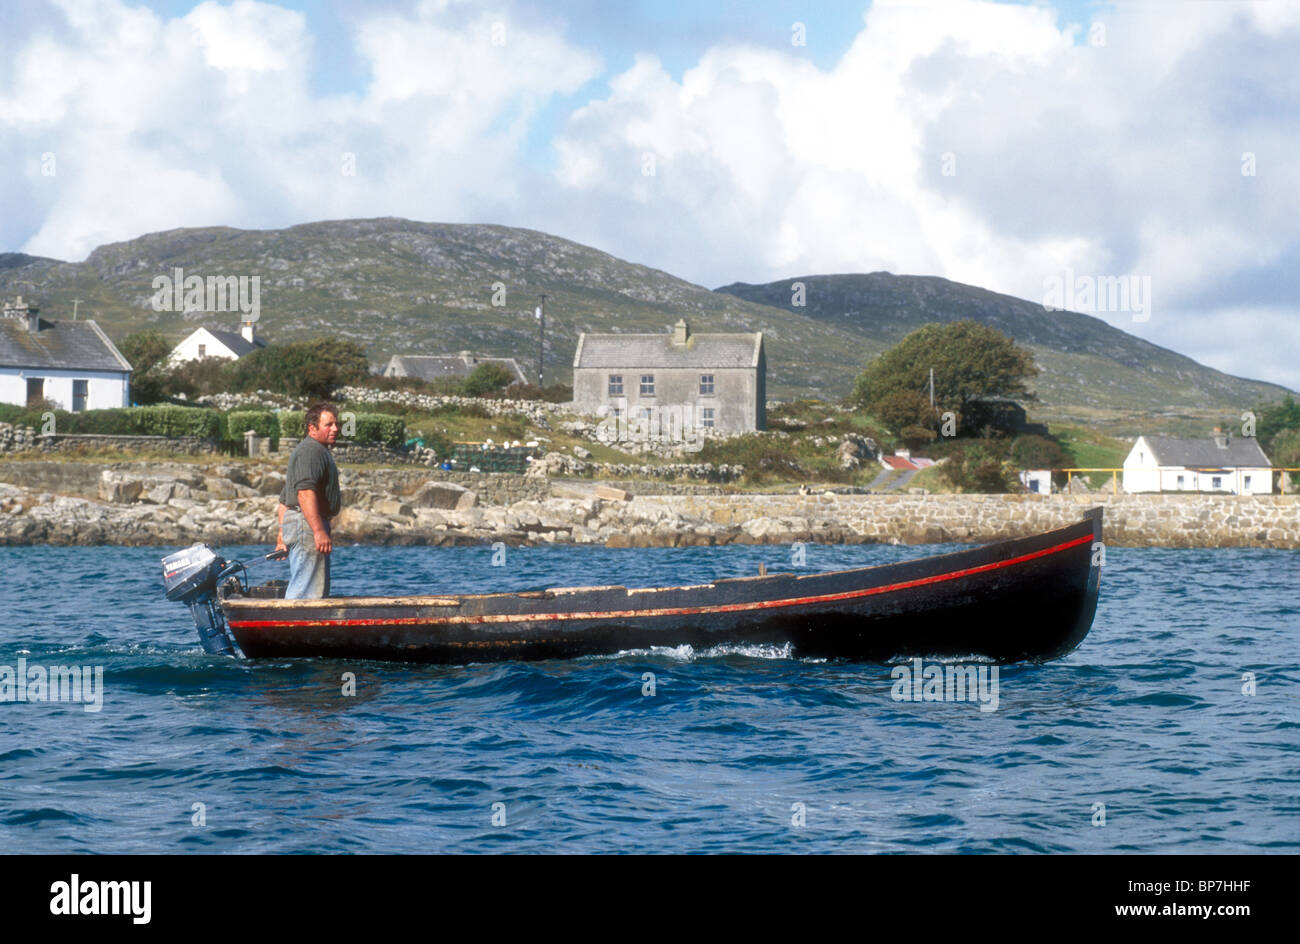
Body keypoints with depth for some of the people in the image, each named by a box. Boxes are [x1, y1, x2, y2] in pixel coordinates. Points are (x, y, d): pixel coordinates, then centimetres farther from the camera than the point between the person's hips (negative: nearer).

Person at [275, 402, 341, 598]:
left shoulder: (318, 451, 25)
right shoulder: (310, 450, -10)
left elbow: (285, 498, 27)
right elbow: (305, 492, -24)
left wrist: (282, 534, 26)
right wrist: (319, 531, -29)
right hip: (307, 524, -11)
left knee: (320, 590, 11)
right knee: (307, 591, -15)